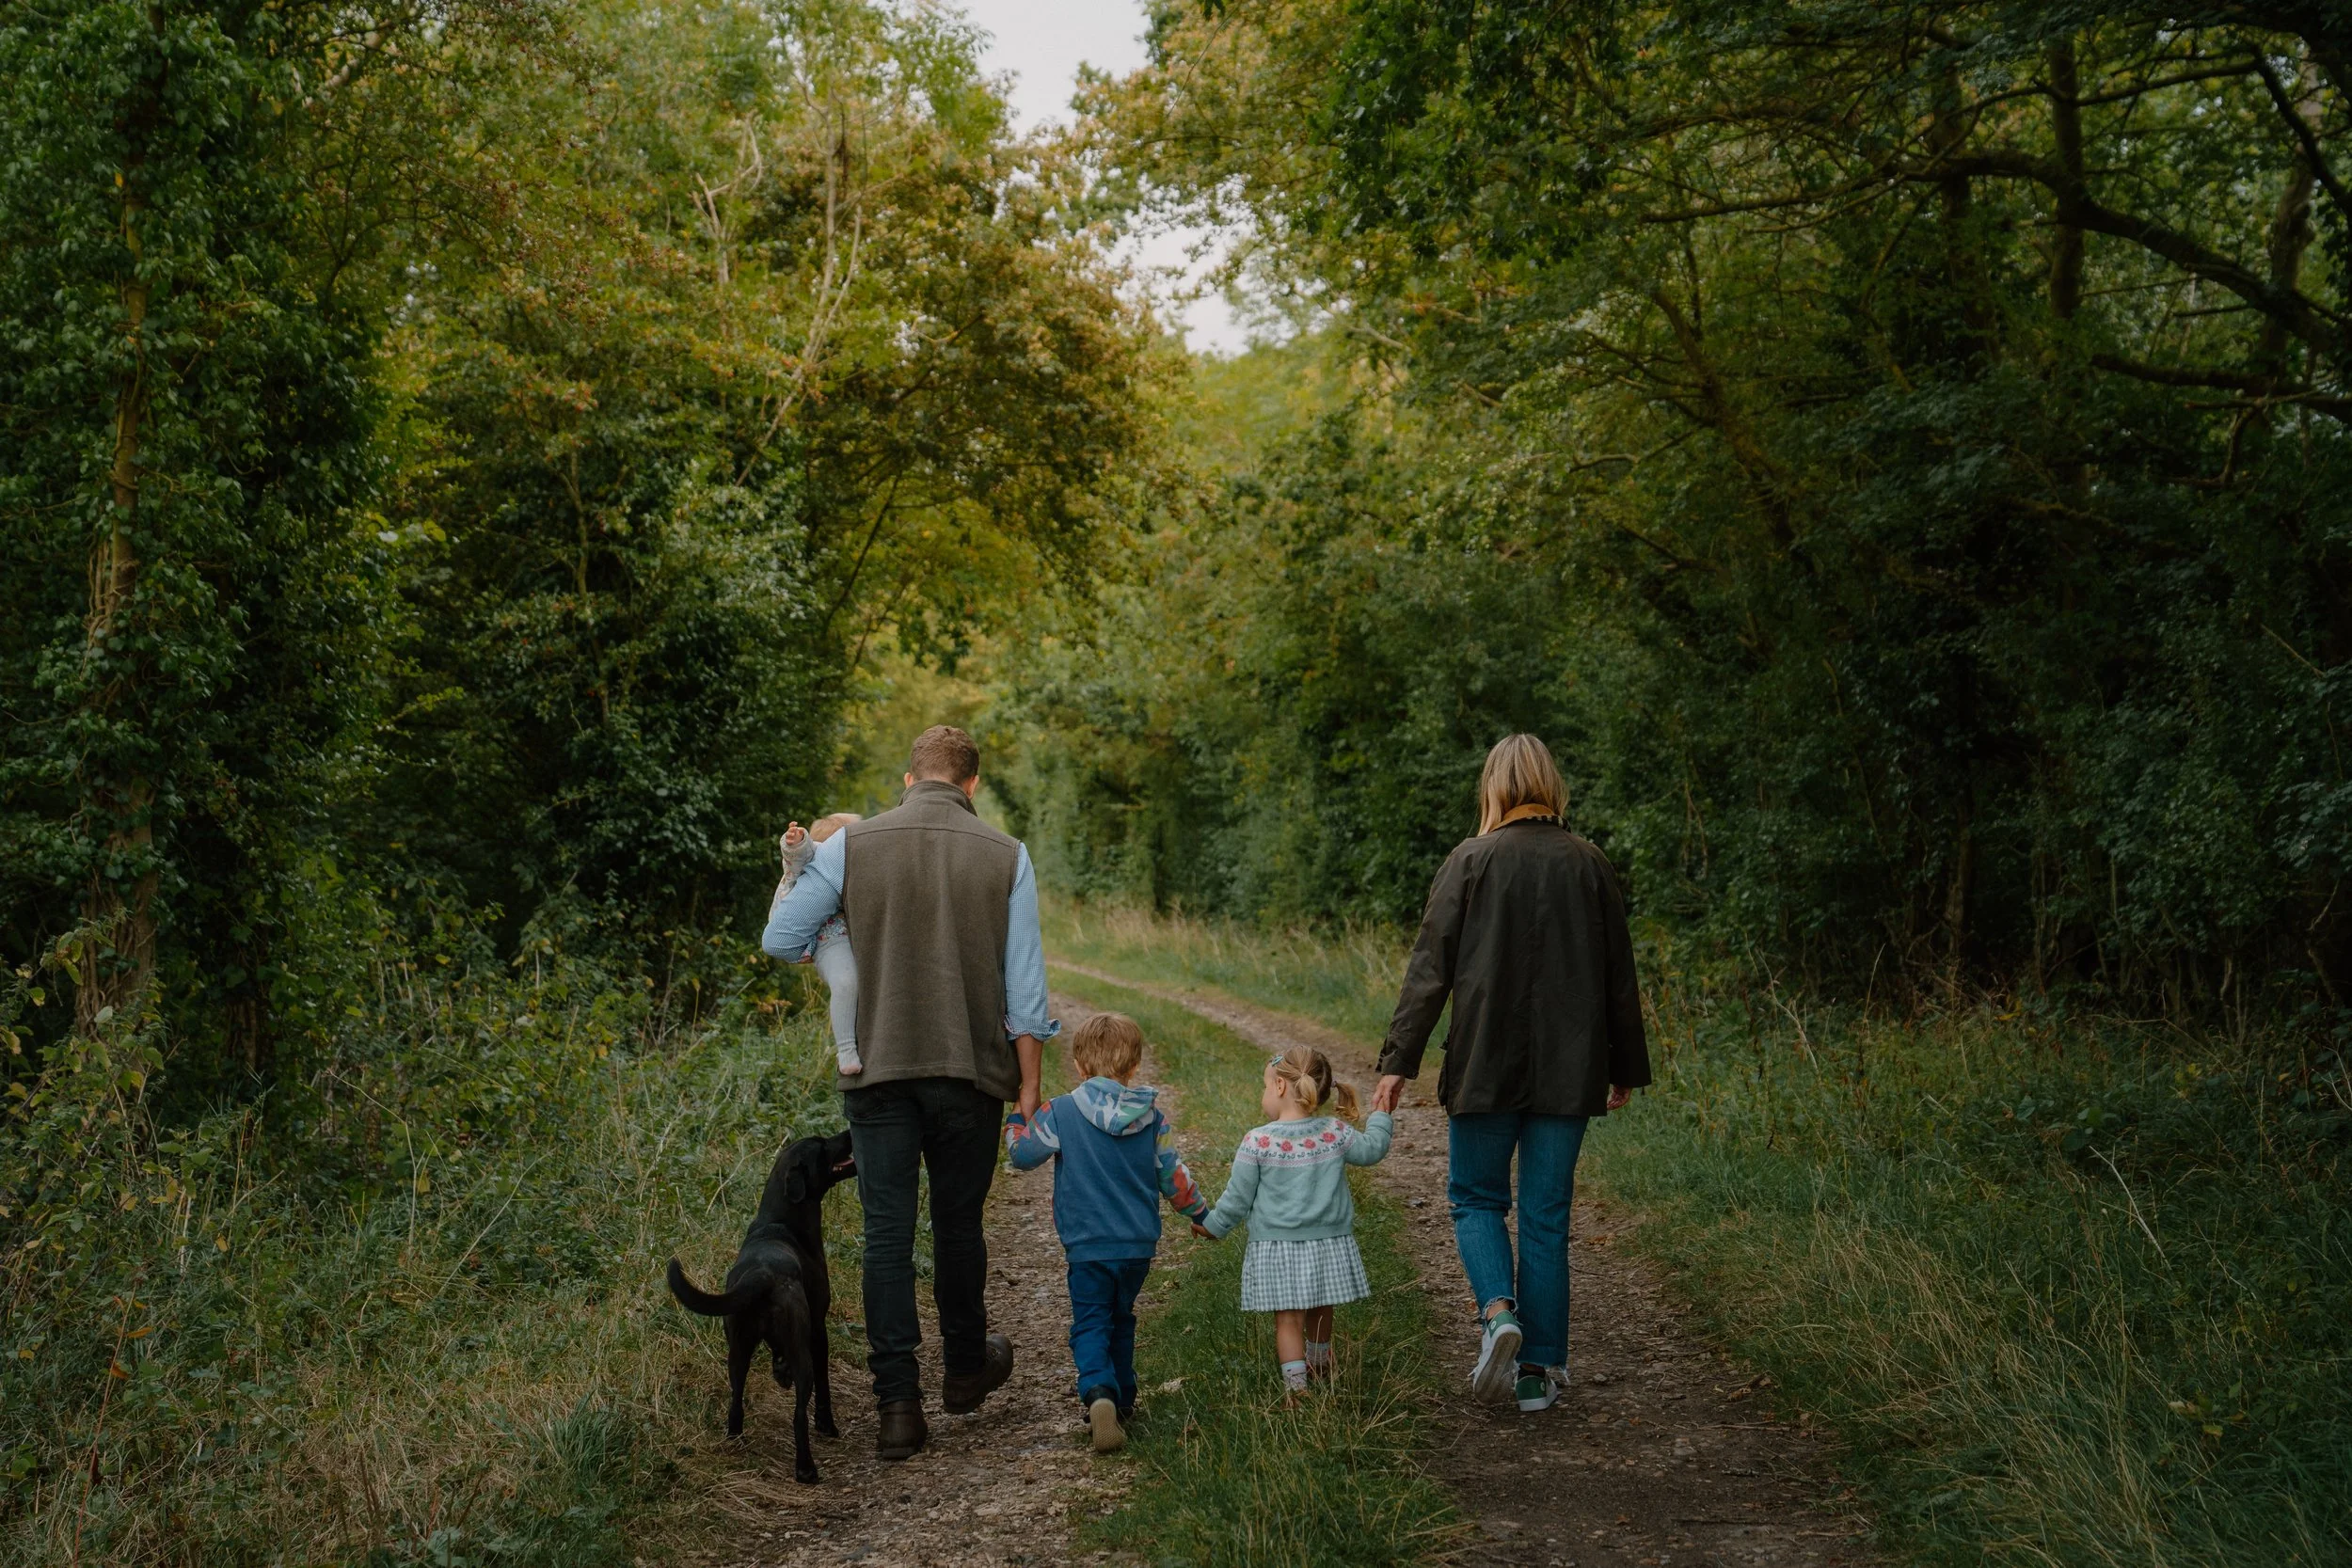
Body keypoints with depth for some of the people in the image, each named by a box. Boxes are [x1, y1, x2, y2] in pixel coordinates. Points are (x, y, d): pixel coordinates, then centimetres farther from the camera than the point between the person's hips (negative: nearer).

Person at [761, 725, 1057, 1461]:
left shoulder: (851, 844, -2)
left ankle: (898, 1405, -2)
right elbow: (1026, 988, -2)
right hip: (971, 1071, 1)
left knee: (887, 1233, 2)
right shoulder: (1005, 856, -1)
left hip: (880, 1072, -1)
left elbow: (779, 938, 1)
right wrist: (1029, 1084, 5)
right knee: (959, 1224, 16)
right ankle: (966, 1367, 35)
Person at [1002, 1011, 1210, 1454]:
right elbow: (1174, 1177, 7)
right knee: (1121, 1319, 21)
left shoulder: (1060, 1112, -10)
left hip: (1088, 1246, -3)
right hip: (1139, 1244, 3)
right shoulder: (1153, 1118, 0)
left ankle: (1098, 1392, -27)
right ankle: (1122, 1398, 27)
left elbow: (1023, 1154, 1)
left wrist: (1015, 1122, 21)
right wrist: (1202, 1215, 23)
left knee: (1091, 1323, -1)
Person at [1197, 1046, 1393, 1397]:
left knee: (1288, 1318, 2)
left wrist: (1214, 1225, 9)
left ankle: (1295, 1383, -6)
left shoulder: (1258, 1142, -15)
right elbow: (1371, 1149, 10)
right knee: (1320, 1313, 22)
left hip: (1277, 1248, -4)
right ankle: (1320, 1367, 41)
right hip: (1329, 1242, 4)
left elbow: (1238, 1198, -8)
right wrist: (1380, 1119, 28)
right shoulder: (1336, 1134, -7)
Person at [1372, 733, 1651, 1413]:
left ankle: (1498, 1310, -10)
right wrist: (1626, 1070, 17)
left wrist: (1399, 1062, -5)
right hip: (1569, 1073, 2)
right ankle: (1540, 1369, 10)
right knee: (1546, 1218, 9)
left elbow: (1429, 968, -7)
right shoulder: (1590, 865, 3)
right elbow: (1619, 977, 8)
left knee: (1475, 1199, 14)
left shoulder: (1471, 861, -5)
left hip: (1485, 1069, -2)